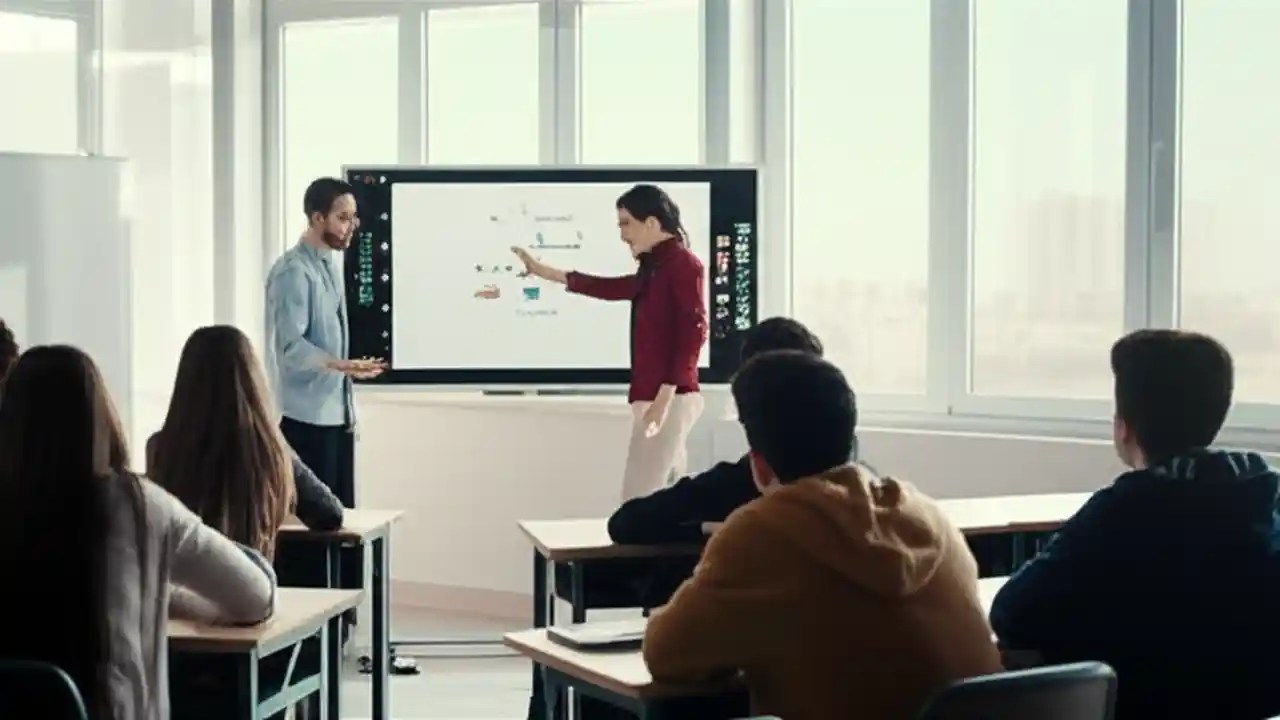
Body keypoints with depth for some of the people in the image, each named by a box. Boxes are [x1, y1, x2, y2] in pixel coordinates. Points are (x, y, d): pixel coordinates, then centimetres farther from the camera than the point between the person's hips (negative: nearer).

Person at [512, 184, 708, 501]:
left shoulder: (683, 264, -10)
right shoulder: (656, 267, 17)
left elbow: (693, 333, -17)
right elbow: (613, 288, 29)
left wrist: (665, 395, -22)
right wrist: (544, 271, 31)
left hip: (669, 398, -9)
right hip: (656, 396, 9)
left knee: (639, 502, -11)